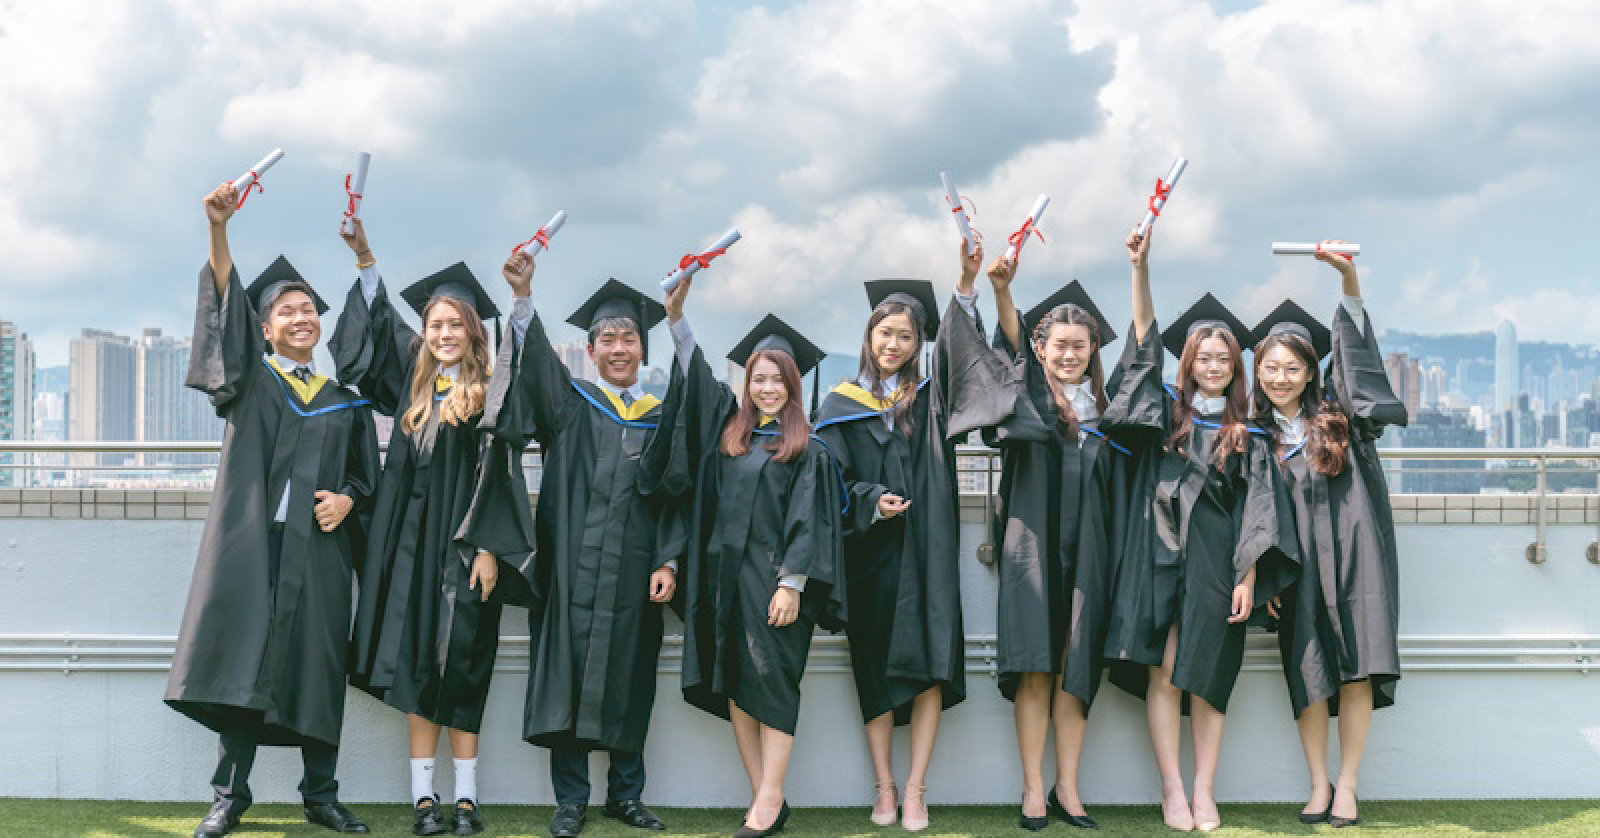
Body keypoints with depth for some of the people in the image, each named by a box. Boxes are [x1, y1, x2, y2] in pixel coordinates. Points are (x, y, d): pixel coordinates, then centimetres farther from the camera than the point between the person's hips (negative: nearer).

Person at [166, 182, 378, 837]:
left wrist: (347, 498, -4)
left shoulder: (344, 400, 16)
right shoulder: (250, 380, 8)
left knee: (316, 664, 2)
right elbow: (225, 308, -7)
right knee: (244, 656, -6)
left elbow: (367, 471, 20)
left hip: (318, 545, 2)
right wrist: (218, 229, -22)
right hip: (252, 539, -2)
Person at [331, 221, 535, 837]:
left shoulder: (488, 394, -2)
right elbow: (376, 323, 23)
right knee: (417, 668, 3)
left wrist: (490, 549, -14)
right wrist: (365, 260, 16)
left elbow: (501, 476, -7)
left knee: (461, 670, -1)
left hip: (464, 548, -4)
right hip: (413, 546, 4)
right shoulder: (414, 383, 11)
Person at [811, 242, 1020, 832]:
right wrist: (871, 501, -16)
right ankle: (884, 788, 11)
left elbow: (958, 348, -5)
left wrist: (967, 284, -19)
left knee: (930, 668, -6)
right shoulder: (841, 405, 9)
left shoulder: (930, 397, 12)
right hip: (870, 556, 0)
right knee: (876, 671, 2)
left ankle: (915, 791, -1)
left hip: (926, 552, 1)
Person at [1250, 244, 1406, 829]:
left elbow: (1352, 345, -1)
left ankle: (1347, 786, -1)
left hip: (1353, 554, 0)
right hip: (1299, 564, 1)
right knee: (1310, 675, -4)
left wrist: (1348, 275, -13)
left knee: (1356, 671, -7)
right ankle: (1319, 786, 4)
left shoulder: (1336, 415, 8)